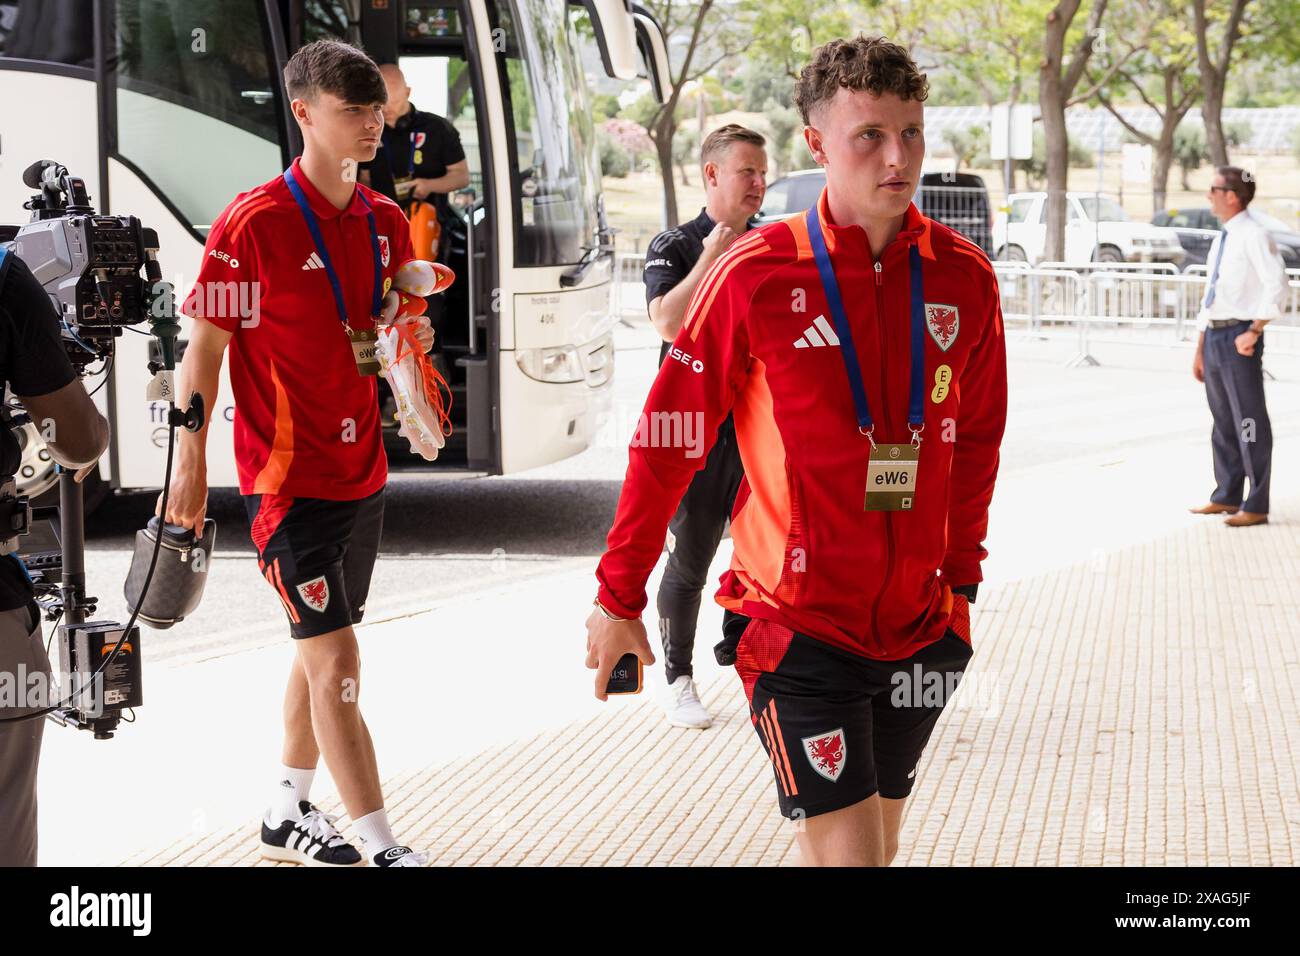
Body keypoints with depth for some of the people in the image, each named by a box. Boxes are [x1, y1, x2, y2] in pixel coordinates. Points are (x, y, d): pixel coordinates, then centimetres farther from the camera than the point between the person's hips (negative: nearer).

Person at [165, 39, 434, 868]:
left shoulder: (386, 222, 6)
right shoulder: (255, 223, -14)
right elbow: (205, 346, -10)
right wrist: (192, 462, -11)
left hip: (363, 472, 7)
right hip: (289, 478, -7)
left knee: (320, 650, 17)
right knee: (335, 658, -8)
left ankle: (289, 815, 31)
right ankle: (384, 848, -6)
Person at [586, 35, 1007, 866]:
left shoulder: (963, 277, 0)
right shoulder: (757, 274, -10)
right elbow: (669, 435, -4)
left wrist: (962, 576, 17)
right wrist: (619, 599, -1)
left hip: (918, 627, 4)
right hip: (798, 630, -4)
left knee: (878, 839, 16)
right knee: (849, 853, -11)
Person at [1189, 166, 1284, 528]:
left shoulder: (1254, 236, -11)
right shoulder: (1221, 240, 15)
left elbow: (1277, 286, -19)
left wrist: (1253, 332, -20)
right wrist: (1200, 349, 19)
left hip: (1239, 337, -9)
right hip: (1214, 336, 9)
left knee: (1249, 421, -4)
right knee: (1222, 421, 15)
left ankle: (1255, 506, 0)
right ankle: (1226, 497, 26)